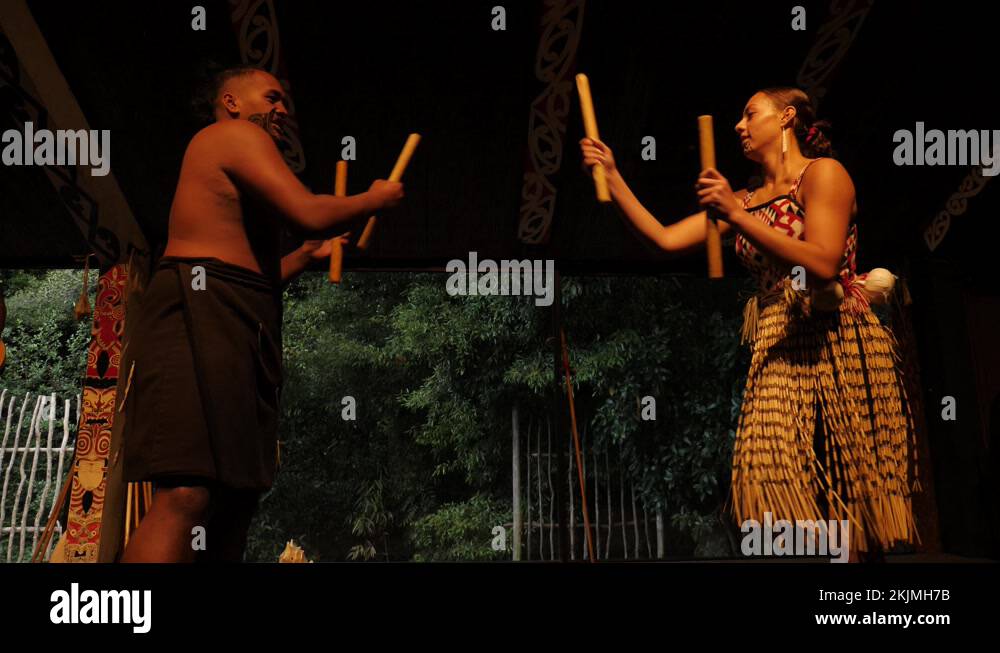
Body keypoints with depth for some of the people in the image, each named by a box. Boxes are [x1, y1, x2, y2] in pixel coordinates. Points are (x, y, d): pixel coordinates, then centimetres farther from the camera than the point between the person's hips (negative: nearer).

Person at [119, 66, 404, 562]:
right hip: (200, 315, -11)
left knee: (236, 495, 6)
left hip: (240, 327, 11)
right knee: (186, 495, -23)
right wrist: (375, 199, 5)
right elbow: (308, 212, -11)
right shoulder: (236, 133, 3)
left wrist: (307, 255, 33)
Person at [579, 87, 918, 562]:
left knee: (852, 484, -2)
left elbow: (823, 265, -16)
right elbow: (666, 239, 11)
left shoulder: (823, 173, -3)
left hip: (837, 342, -5)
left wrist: (737, 217, -19)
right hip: (778, 350, 5)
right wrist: (612, 176, 10)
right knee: (769, 470, -9)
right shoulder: (743, 201, 17)